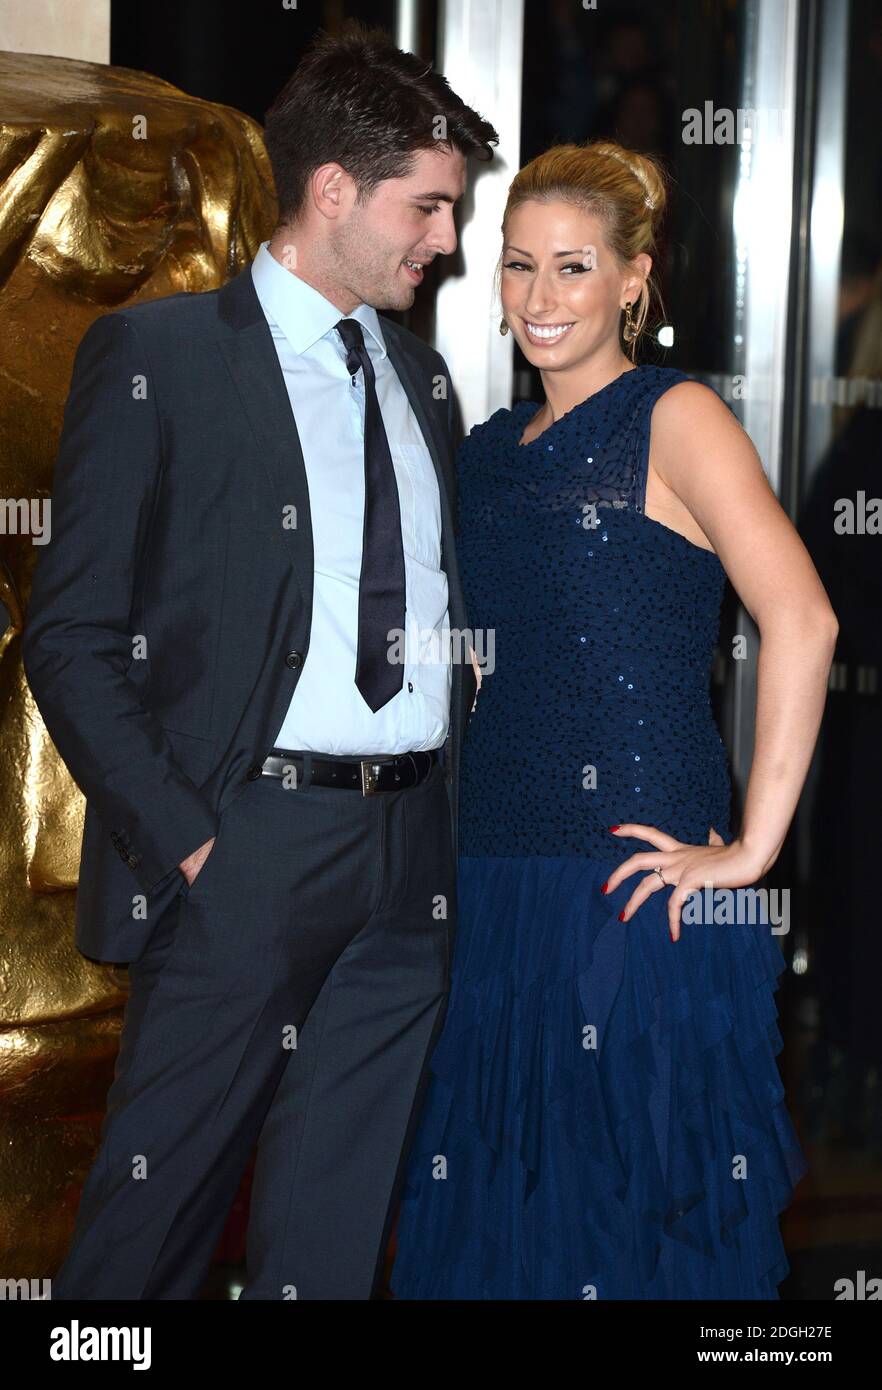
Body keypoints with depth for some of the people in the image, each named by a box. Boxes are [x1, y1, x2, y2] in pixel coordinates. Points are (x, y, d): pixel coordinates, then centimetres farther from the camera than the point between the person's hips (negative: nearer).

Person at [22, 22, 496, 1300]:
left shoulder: (420, 377, 16)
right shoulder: (155, 356, -2)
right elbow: (72, 638, -6)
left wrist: (460, 814, 5)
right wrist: (179, 839, -13)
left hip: (412, 857, 6)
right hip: (245, 846, -5)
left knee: (337, 1223, 11)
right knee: (158, 1209, 2)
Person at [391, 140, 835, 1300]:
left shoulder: (675, 419, -4)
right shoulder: (490, 450, 15)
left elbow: (802, 621, -16)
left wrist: (752, 847, -18)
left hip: (639, 888, -6)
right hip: (500, 882, 6)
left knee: (639, 1205, 2)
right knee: (502, 1201, 12)